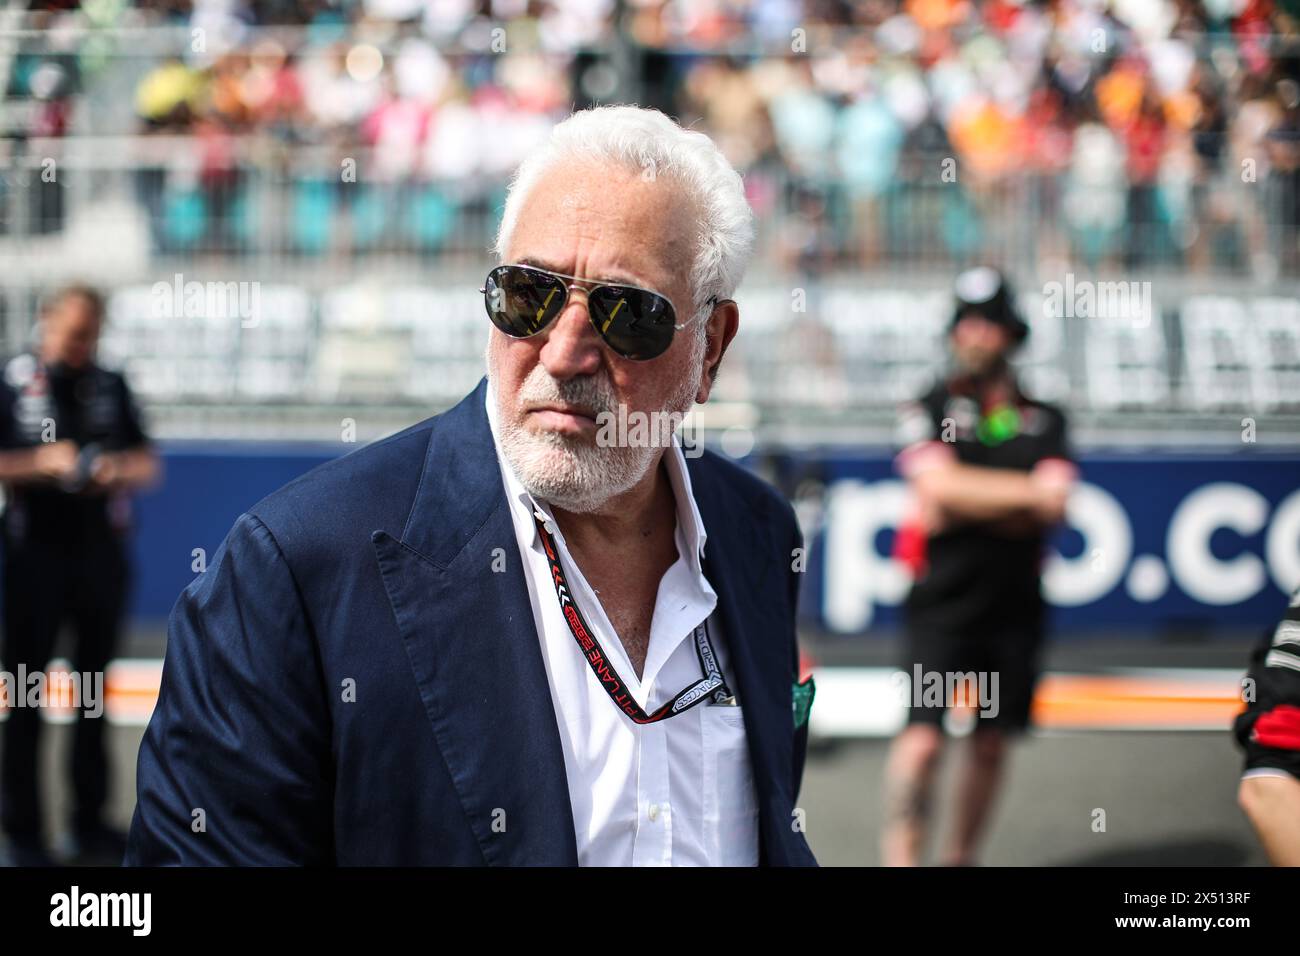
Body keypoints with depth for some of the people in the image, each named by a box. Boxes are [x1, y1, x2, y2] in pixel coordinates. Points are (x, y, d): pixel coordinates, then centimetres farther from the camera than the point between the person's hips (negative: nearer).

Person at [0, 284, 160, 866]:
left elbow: (148, 463, 9)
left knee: (94, 692, 10)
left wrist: (120, 469, -12)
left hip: (101, 553, 4)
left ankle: (89, 824, 18)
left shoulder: (110, 386, 8)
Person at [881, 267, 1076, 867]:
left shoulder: (1044, 420, 10)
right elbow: (939, 486, -13)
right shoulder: (927, 408, 3)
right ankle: (900, 858, -15)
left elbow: (1053, 507, -4)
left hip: (1015, 603, 3)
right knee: (923, 738, -15)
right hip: (941, 601, -3)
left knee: (991, 745, 8)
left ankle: (960, 858, 22)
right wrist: (1027, 490, -10)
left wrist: (964, 502, -12)